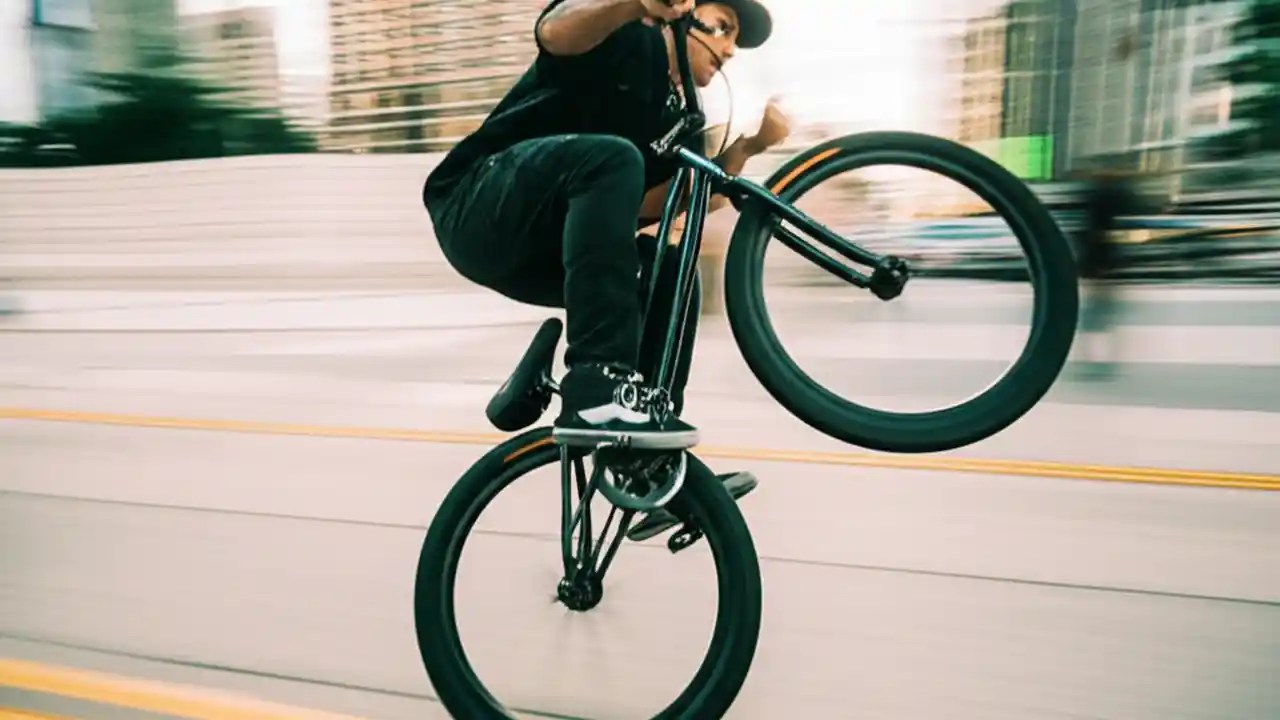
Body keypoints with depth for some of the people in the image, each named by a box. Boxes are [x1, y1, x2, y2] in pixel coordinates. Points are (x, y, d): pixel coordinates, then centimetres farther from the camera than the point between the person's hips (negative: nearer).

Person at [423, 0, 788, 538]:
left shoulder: (673, 115, 20)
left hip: (540, 247, 8)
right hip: (478, 209, -7)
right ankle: (597, 387, -38)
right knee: (610, 158, -29)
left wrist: (748, 147, 3)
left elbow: (640, 208, 6)